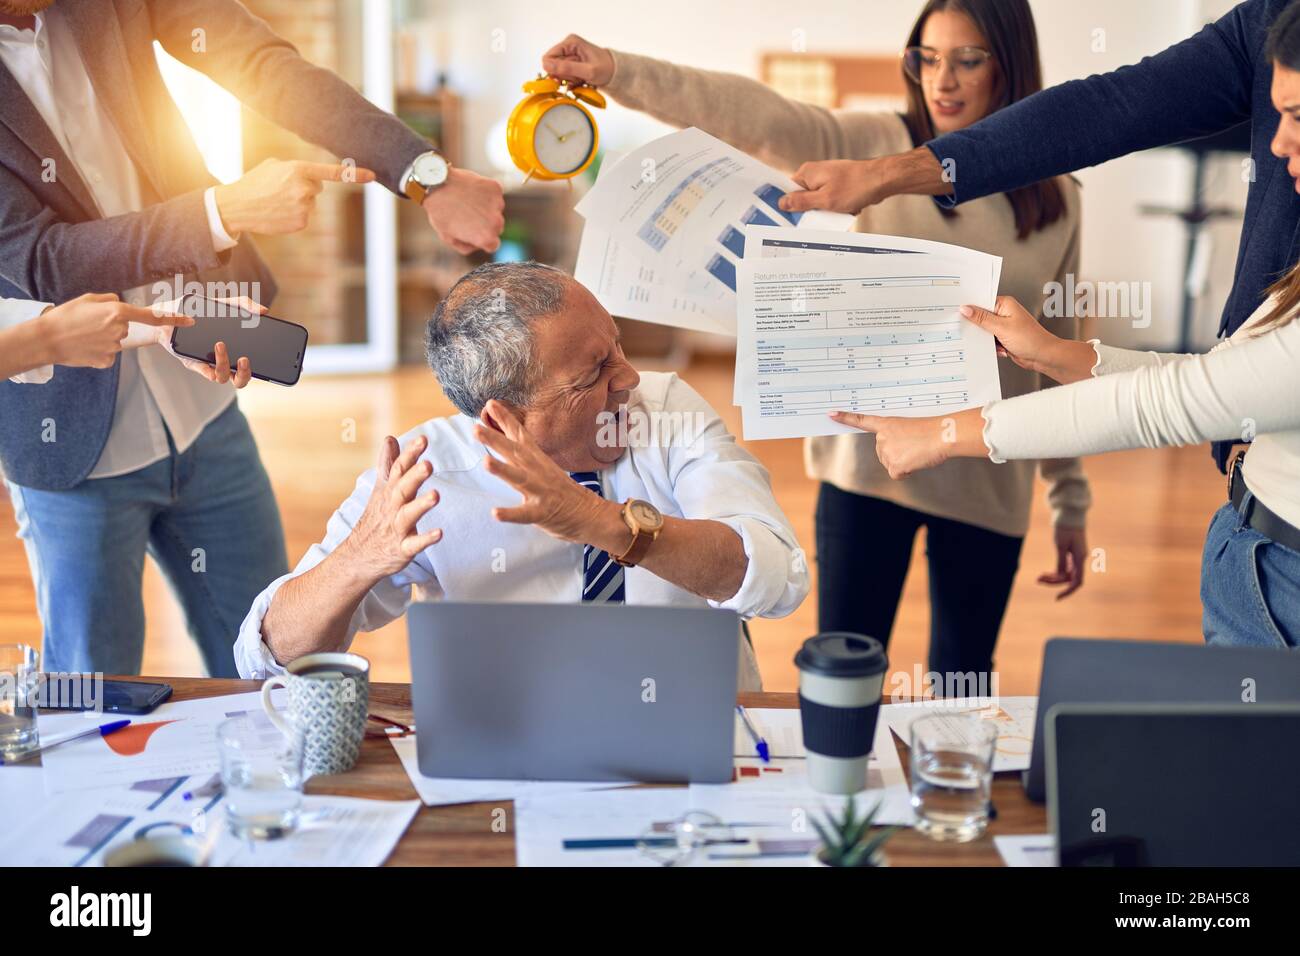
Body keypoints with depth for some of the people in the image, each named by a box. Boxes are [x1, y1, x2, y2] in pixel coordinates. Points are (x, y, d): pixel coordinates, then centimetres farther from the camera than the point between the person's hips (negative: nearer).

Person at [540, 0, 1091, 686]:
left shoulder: (1055, 199, 4)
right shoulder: (881, 149, -3)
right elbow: (751, 115, -18)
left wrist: (1071, 501, 11)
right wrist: (617, 72, -32)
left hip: (988, 486, 2)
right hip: (868, 467, -2)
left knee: (962, 690, 13)